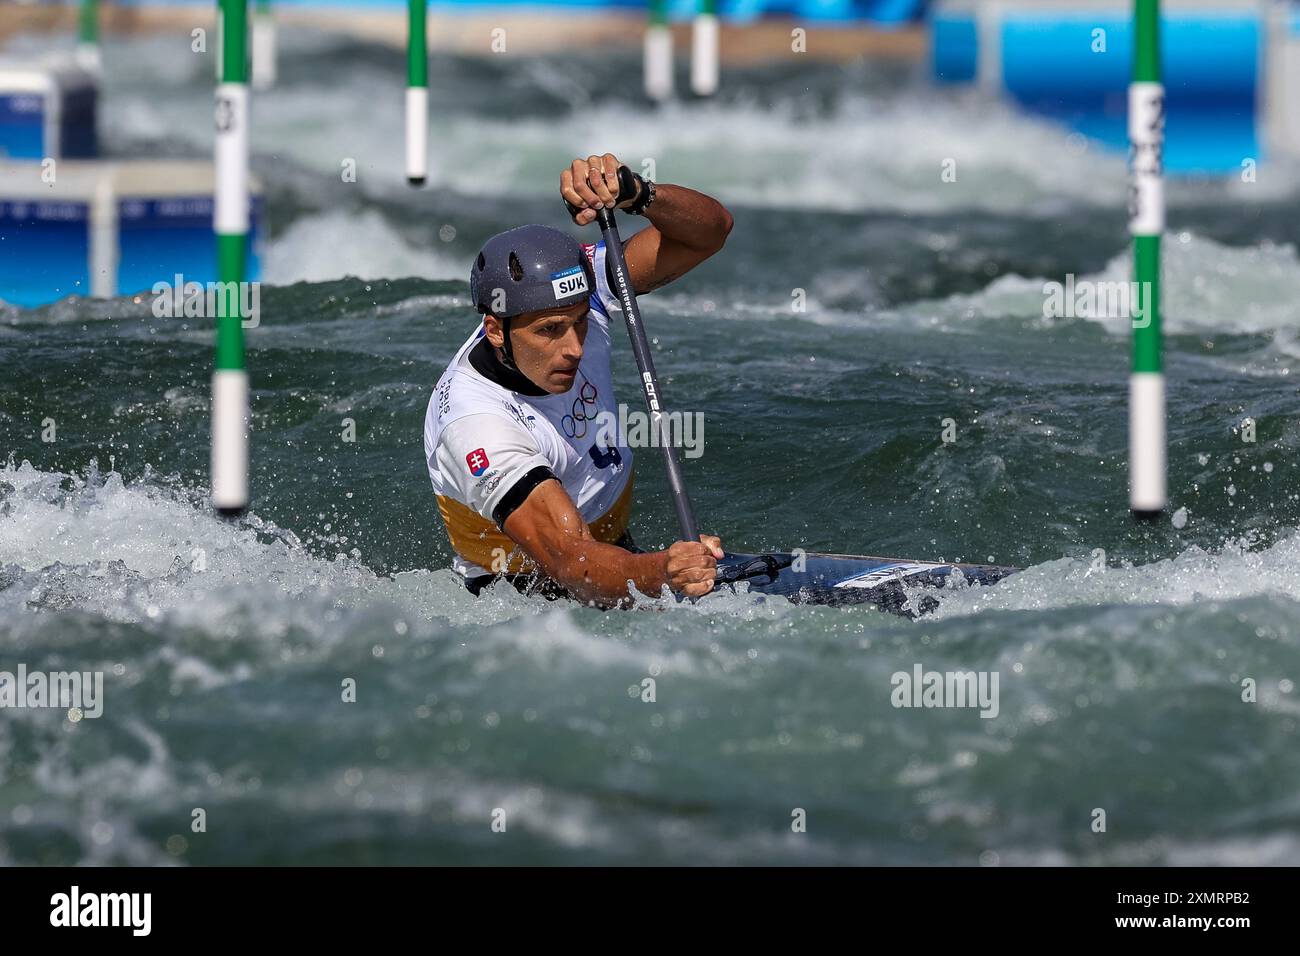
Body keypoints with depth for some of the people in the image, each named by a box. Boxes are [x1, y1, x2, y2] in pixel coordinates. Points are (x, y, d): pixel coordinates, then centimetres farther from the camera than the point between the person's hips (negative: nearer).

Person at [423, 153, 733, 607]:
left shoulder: (561, 302, -11)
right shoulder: (475, 425, -30)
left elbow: (710, 227, -11)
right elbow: (572, 563, -39)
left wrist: (636, 195, -32)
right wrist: (661, 573, -60)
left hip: (616, 552, 7)